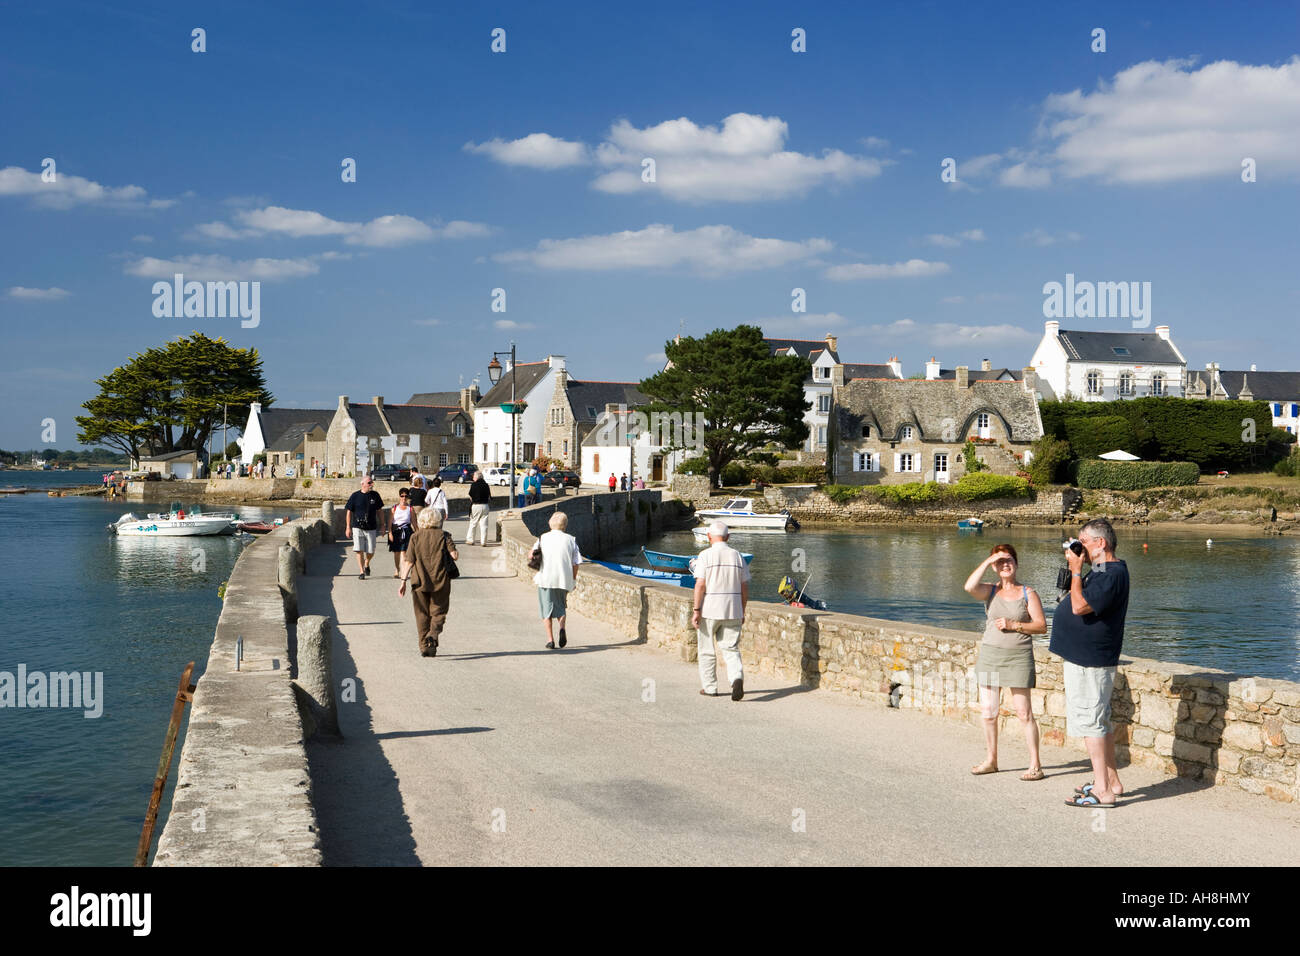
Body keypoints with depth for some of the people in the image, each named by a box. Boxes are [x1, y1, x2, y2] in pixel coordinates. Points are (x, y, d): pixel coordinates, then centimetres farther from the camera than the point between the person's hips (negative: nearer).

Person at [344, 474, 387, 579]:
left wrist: (382, 526, 10)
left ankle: (367, 564, 33)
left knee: (370, 552, 3)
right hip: (358, 528, -2)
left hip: (371, 528, 2)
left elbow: (379, 511, 13)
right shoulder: (355, 496, -2)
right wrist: (348, 527, -1)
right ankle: (361, 572, 2)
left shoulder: (375, 495, 5)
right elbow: (349, 512, 3)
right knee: (359, 551, -6)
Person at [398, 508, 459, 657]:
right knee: (438, 612, 9)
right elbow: (454, 555, -11)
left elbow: (408, 562, -3)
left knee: (422, 615, 11)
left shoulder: (415, 537, 1)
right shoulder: (443, 536, -2)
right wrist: (456, 552, 12)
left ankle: (424, 647, 10)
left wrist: (403, 581, 0)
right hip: (440, 581, -1)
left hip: (420, 582, 1)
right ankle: (433, 635, -18)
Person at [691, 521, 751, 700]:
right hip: (732, 611, 3)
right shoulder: (737, 556, 6)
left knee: (707, 651, 11)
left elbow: (700, 584, -14)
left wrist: (696, 610, -10)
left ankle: (709, 687, 17)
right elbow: (745, 588, 7)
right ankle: (737, 678, -19)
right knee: (731, 649, 6)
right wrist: (742, 612, 16)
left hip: (709, 611, -3)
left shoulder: (705, 555, -6)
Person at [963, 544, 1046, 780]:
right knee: (988, 712, 7)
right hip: (989, 654, 3)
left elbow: (1041, 626, -2)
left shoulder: (1028, 593, 2)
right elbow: (969, 587, -17)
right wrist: (987, 561, -11)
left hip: (1018, 657, -3)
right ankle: (991, 760, 22)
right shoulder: (990, 591, 6)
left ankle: (1035, 765, 4)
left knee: (1023, 713, -4)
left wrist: (1013, 624, -14)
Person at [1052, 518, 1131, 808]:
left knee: (1090, 721, -8)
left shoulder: (1112, 574, -19)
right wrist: (1074, 570, 8)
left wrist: (1076, 570, -17)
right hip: (1085, 656, 11)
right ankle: (1111, 781, 26)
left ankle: (1102, 791, -5)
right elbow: (1080, 601, 19)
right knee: (1100, 720, 17)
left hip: (1090, 660, -11)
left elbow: (1080, 606, -26)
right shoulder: (1104, 570, 16)